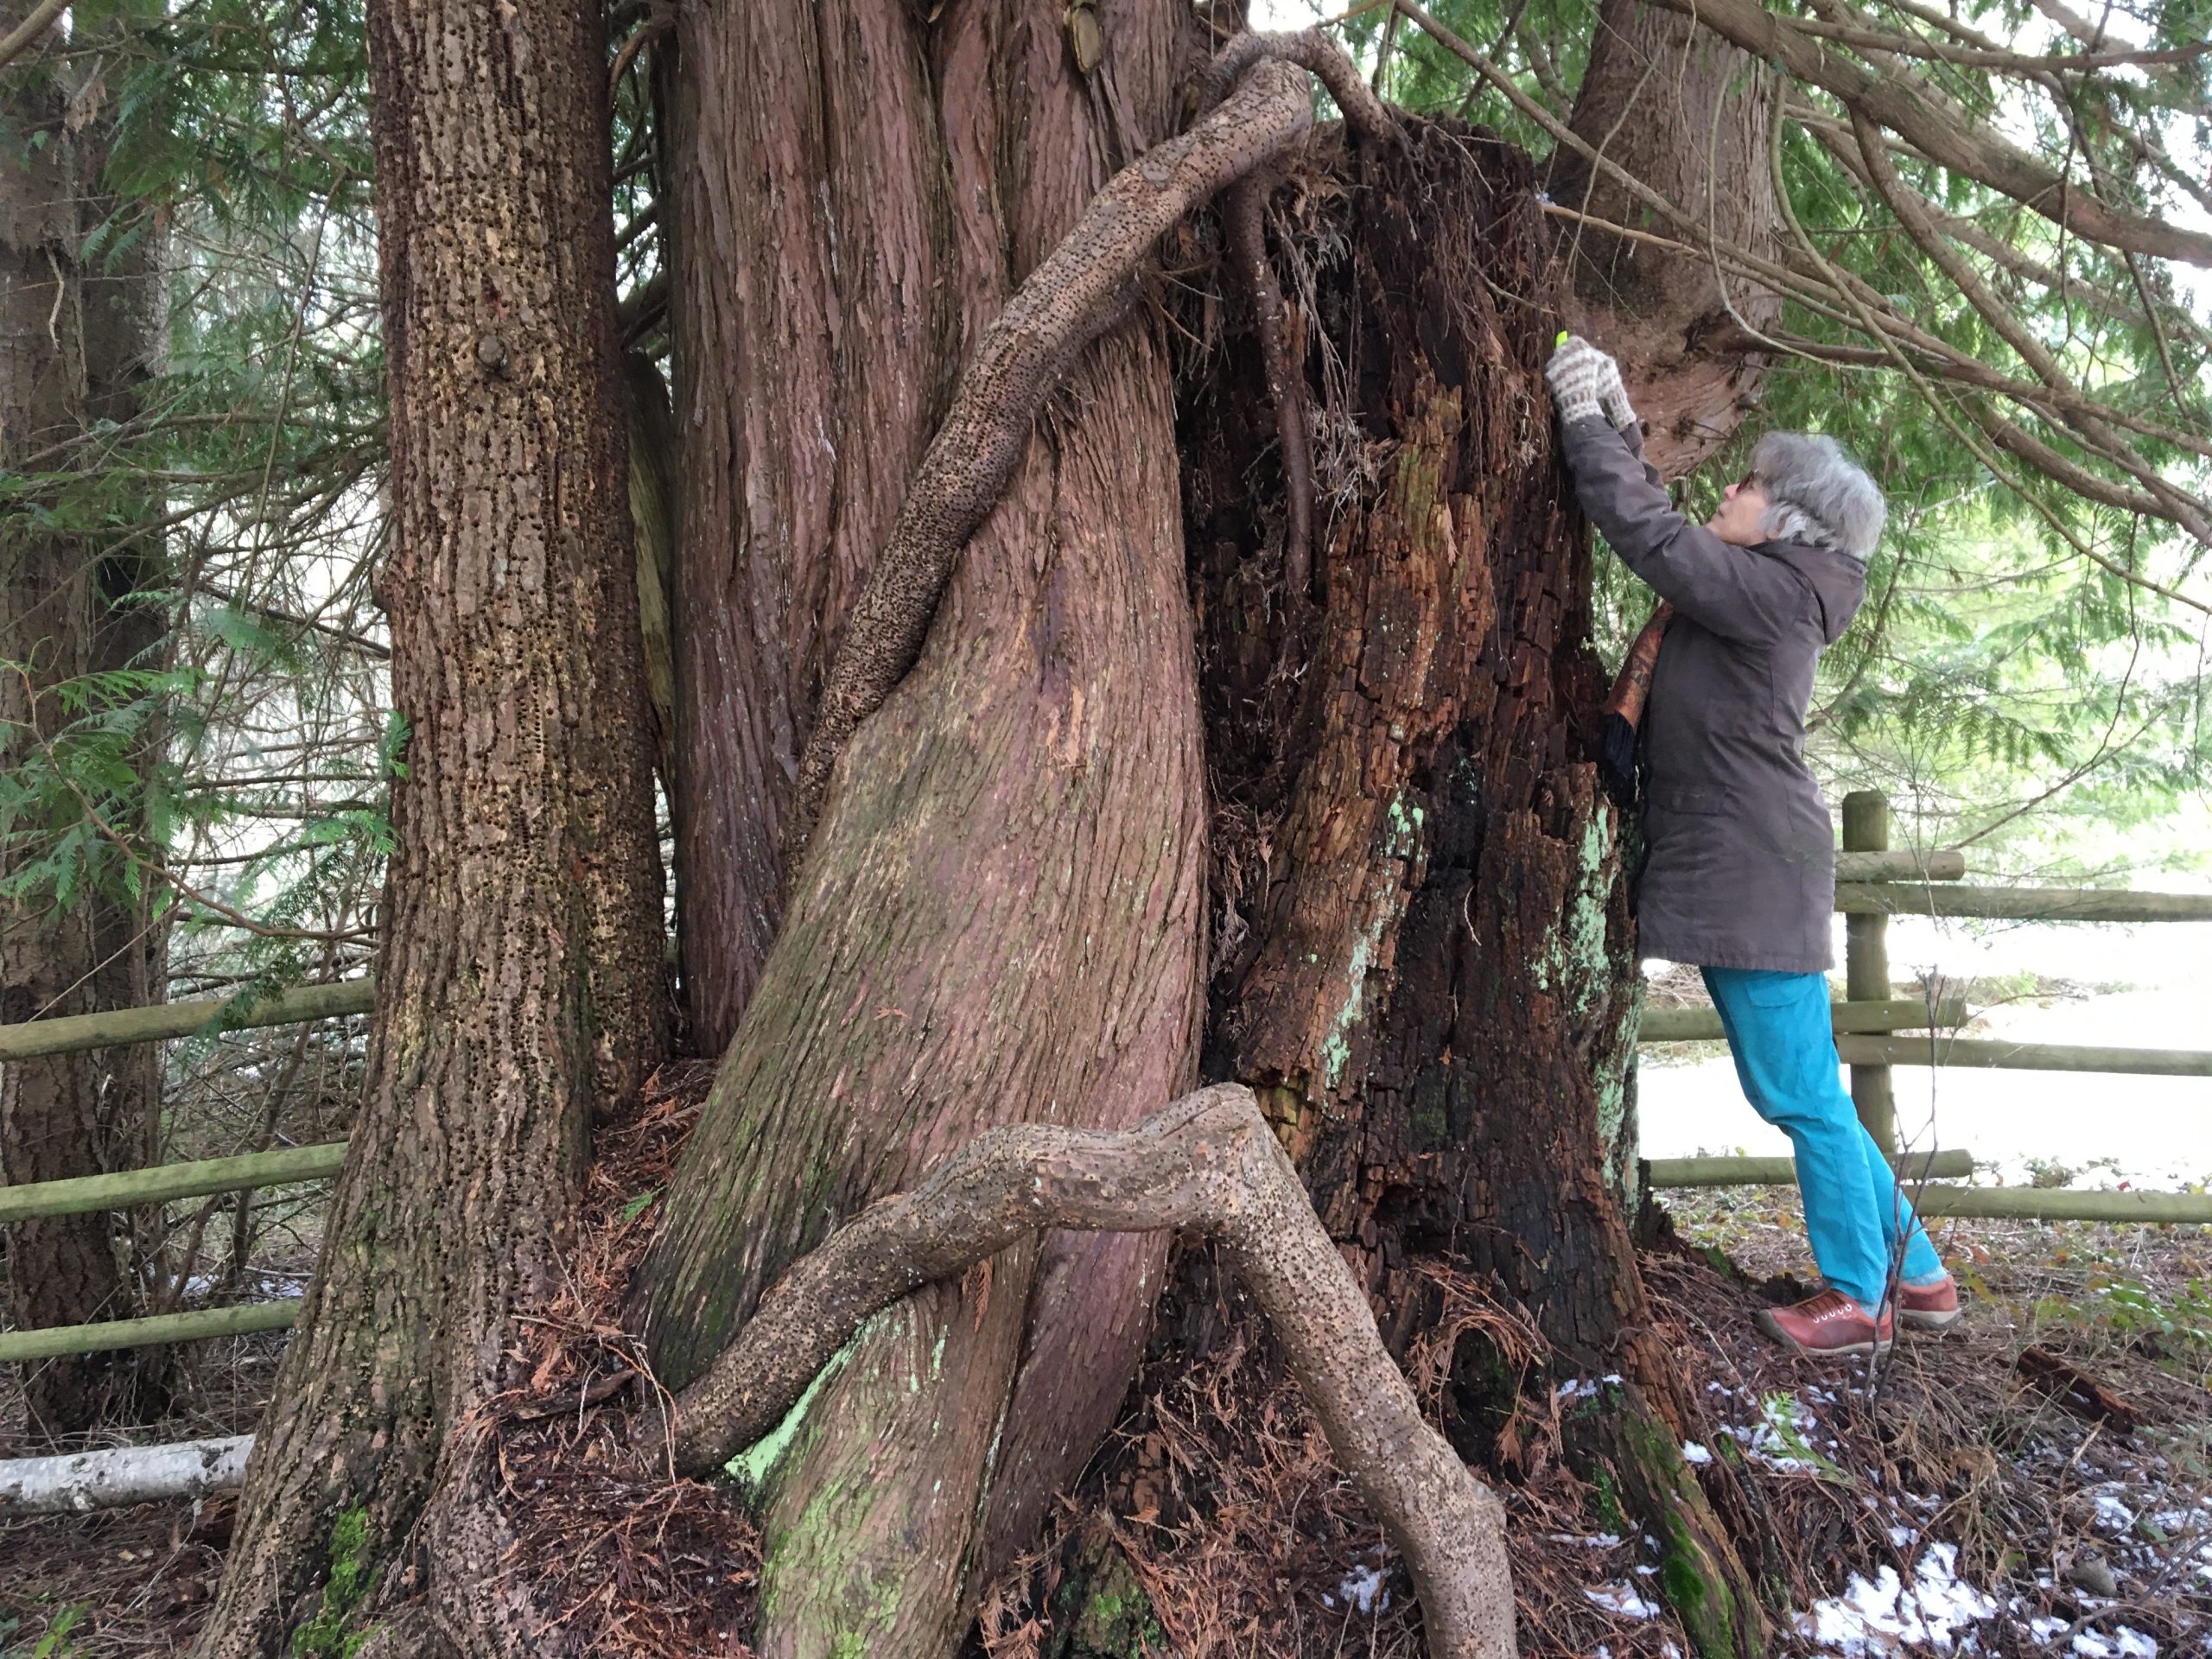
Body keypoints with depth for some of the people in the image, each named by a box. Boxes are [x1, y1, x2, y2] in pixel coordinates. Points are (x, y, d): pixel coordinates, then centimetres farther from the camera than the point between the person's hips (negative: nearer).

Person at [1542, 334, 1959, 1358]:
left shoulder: (1769, 592, -14)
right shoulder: (1749, 587, 13)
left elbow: (1650, 535, -20)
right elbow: (1663, 531, 23)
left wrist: (1587, 421, -10)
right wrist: (1617, 428, 12)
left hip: (1757, 874, -10)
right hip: (1728, 870, 10)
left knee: (1802, 1093, 1)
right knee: (1796, 1091, 16)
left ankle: (1860, 1300, 15)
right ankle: (1914, 1272, 28)